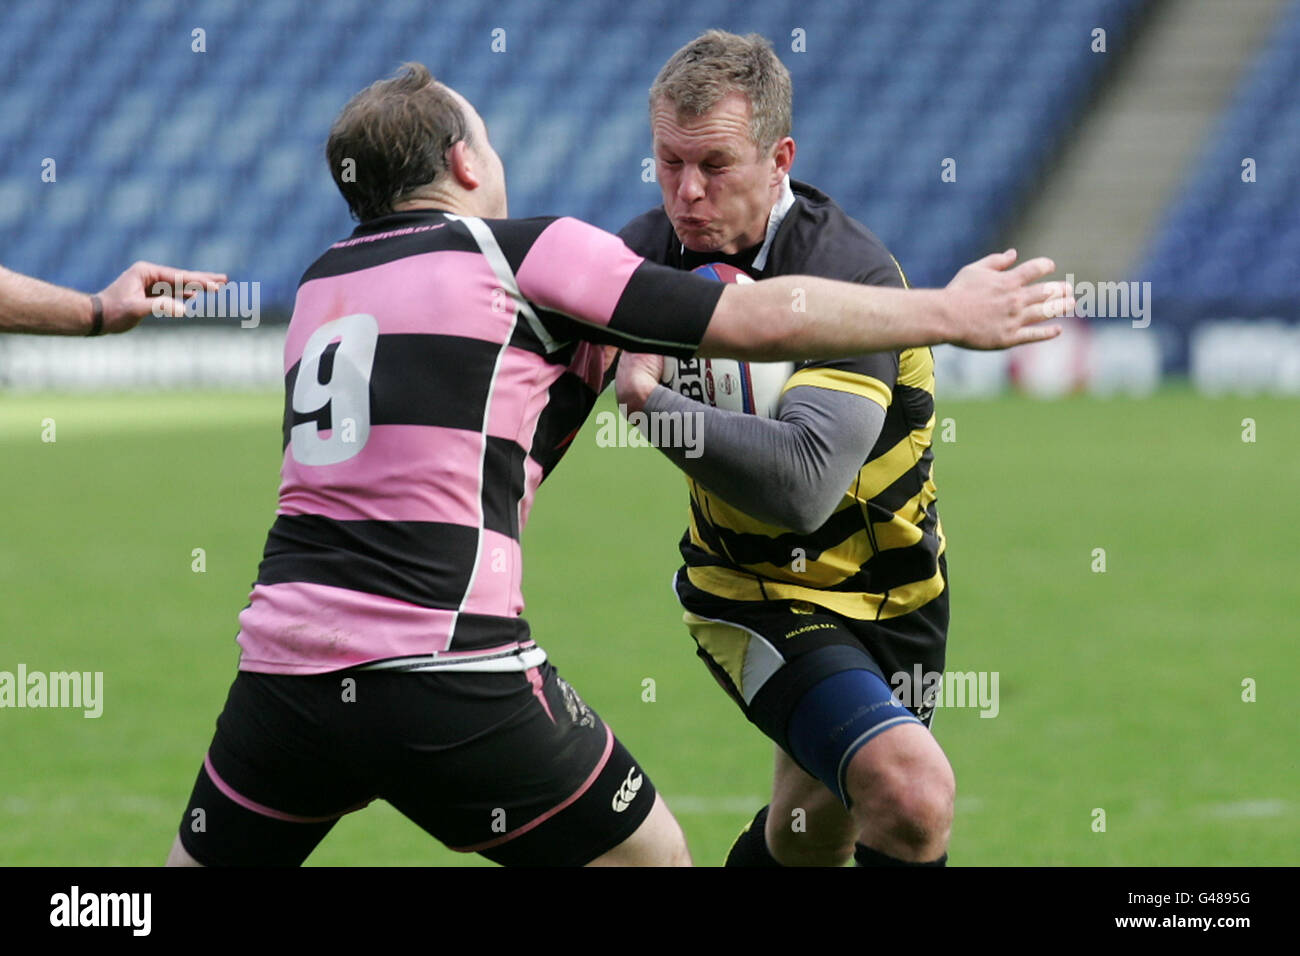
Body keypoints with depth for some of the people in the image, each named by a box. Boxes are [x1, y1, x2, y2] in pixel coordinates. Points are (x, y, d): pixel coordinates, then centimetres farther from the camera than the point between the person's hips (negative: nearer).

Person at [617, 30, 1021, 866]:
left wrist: (650, 399, -43)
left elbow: (805, 483, -41)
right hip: (756, 599, 0)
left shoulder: (854, 276, -27)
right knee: (912, 792, -25)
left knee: (813, 842, 18)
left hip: (892, 599, 0)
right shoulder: (650, 251, -13)